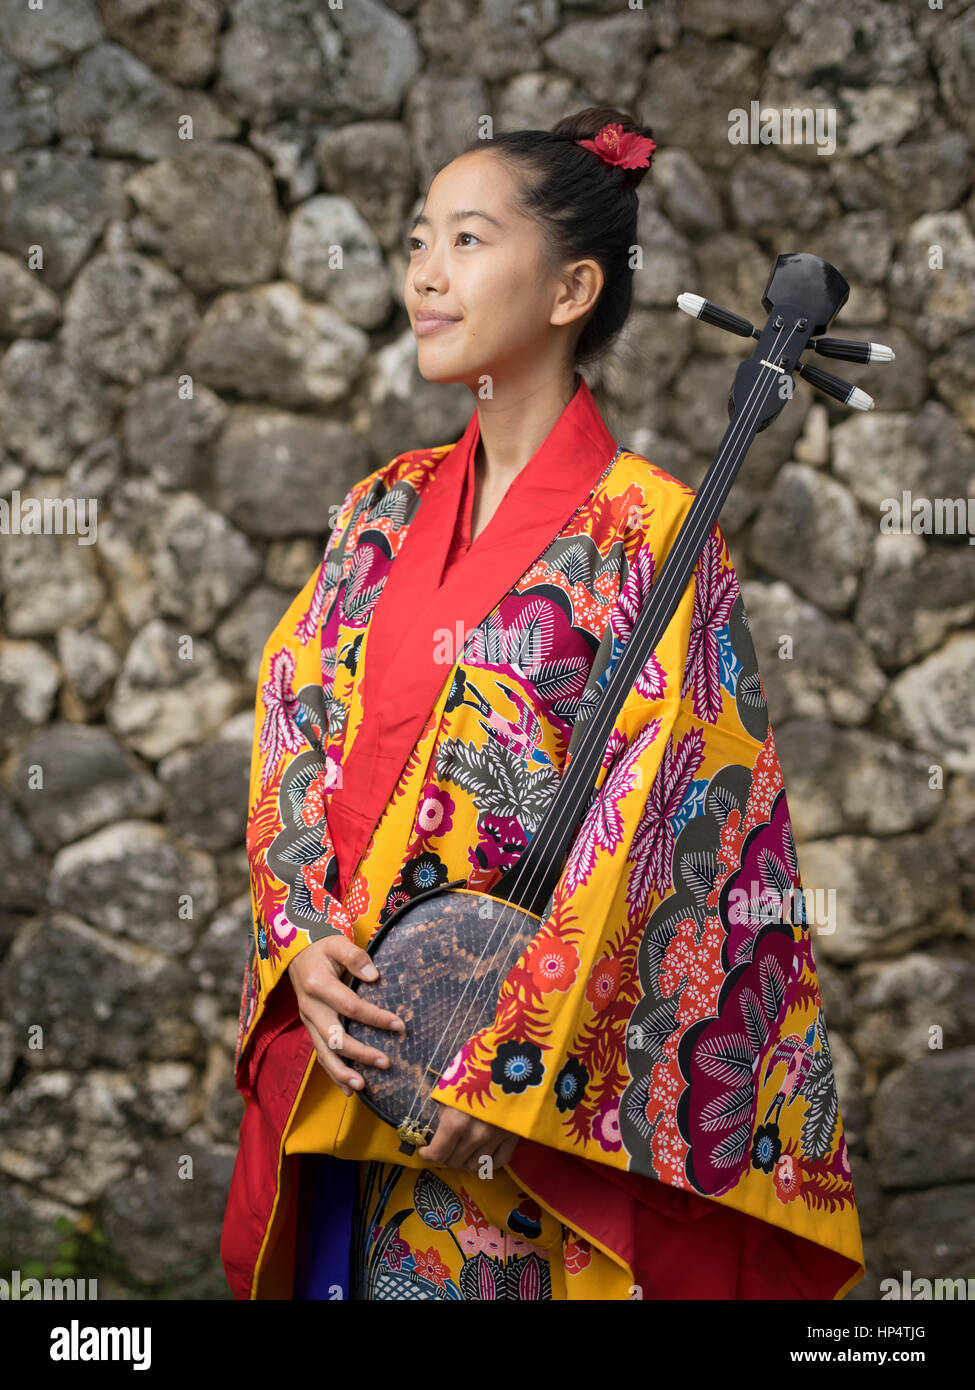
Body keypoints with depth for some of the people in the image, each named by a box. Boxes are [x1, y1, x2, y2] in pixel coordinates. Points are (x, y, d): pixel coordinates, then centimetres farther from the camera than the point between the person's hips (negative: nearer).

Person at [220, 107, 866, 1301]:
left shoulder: (649, 534, -10)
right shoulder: (388, 511, 8)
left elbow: (651, 832, -14)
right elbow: (293, 737, 7)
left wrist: (513, 1064, -17)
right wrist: (304, 944, -10)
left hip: (539, 1076, -5)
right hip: (346, 1035, 5)